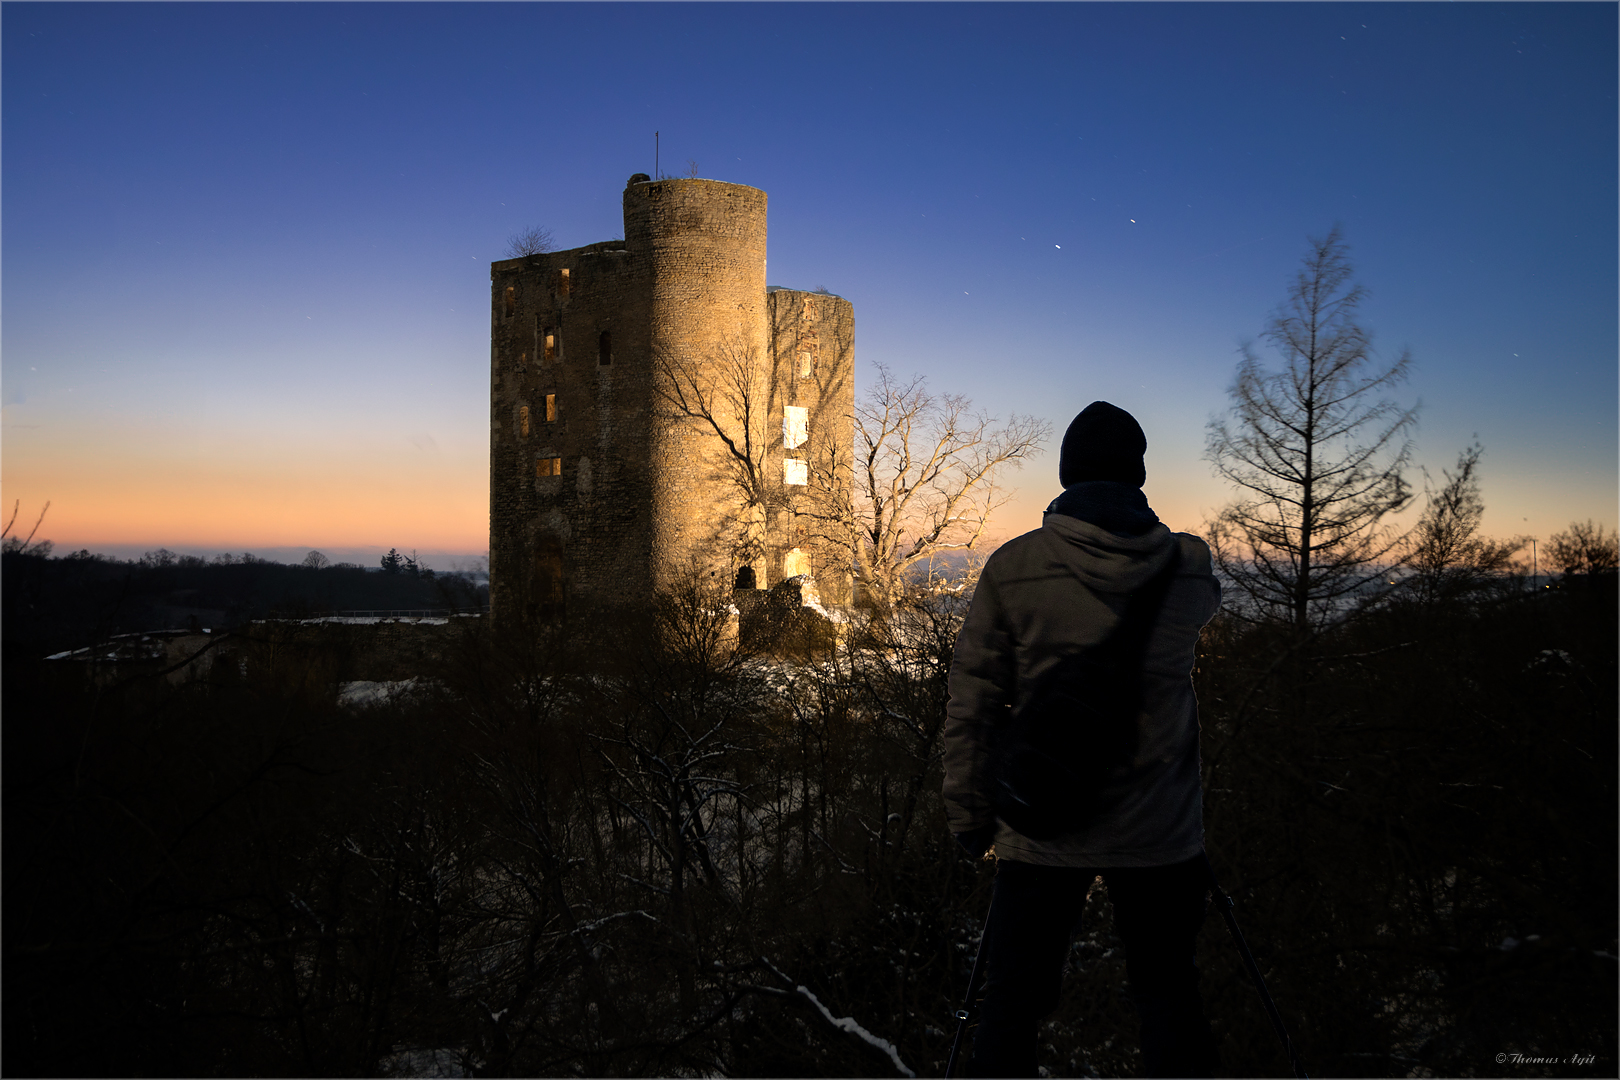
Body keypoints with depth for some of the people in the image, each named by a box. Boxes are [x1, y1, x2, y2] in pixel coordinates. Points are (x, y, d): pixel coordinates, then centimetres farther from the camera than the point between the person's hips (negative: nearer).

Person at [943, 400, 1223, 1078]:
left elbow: (971, 705, -8)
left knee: (1012, 1004, 9)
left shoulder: (1011, 569, -10)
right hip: (1160, 836, 2)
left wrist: (969, 814, 3)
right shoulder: (1190, 567, -4)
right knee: (1169, 1000, 15)